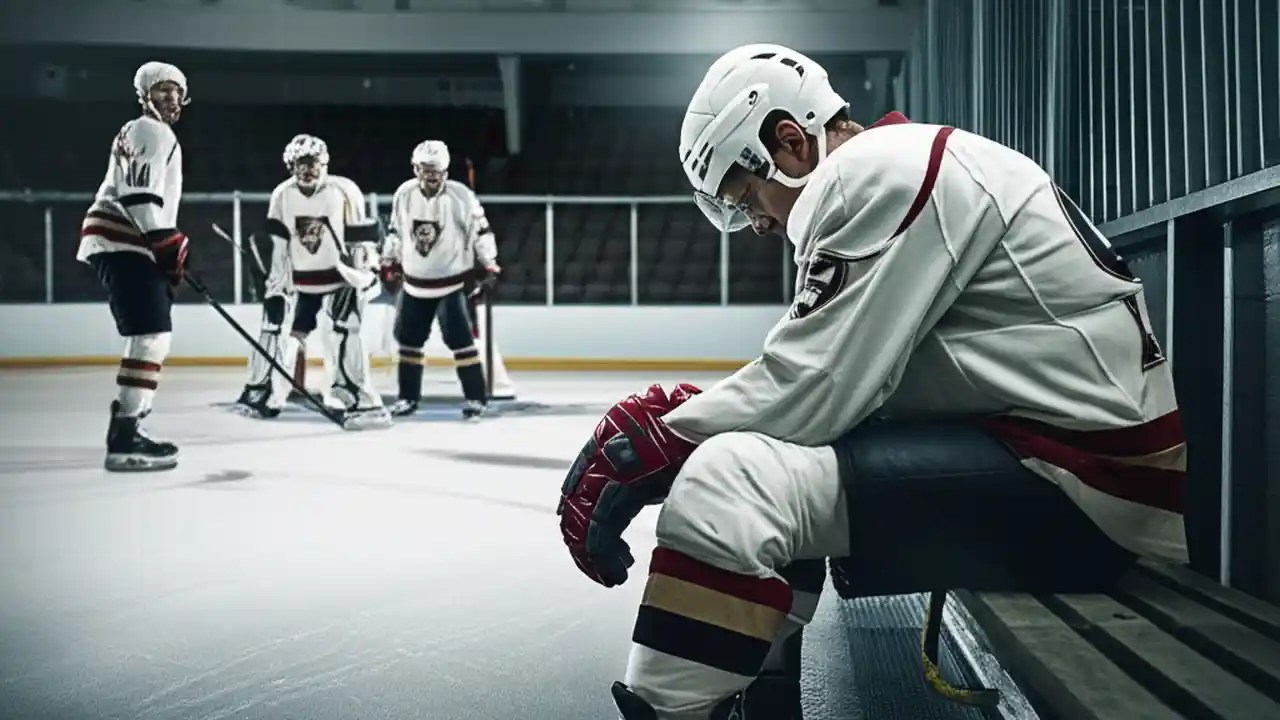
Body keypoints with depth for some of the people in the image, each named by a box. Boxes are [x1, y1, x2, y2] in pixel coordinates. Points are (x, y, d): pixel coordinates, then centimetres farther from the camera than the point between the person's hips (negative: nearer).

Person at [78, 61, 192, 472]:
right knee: (153, 335, -18)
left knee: (150, 336, 15)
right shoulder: (151, 131, -6)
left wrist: (169, 249, 23)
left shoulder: (156, 136, 29)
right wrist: (167, 241, -22)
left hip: (124, 245, 11)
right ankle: (125, 437, -22)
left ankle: (125, 426, 20)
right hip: (121, 243, -11)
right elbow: (136, 193, -19)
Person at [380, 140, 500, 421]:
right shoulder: (404, 194, -3)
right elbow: (396, 230, 12)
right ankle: (409, 396, 22)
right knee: (408, 339, 9)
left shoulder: (461, 196, -13)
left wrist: (489, 265, -8)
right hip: (415, 282, 4)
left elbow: (480, 230, -6)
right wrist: (389, 263, 14)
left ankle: (476, 397, 0)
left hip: (453, 280, -4)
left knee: (460, 339, -9)